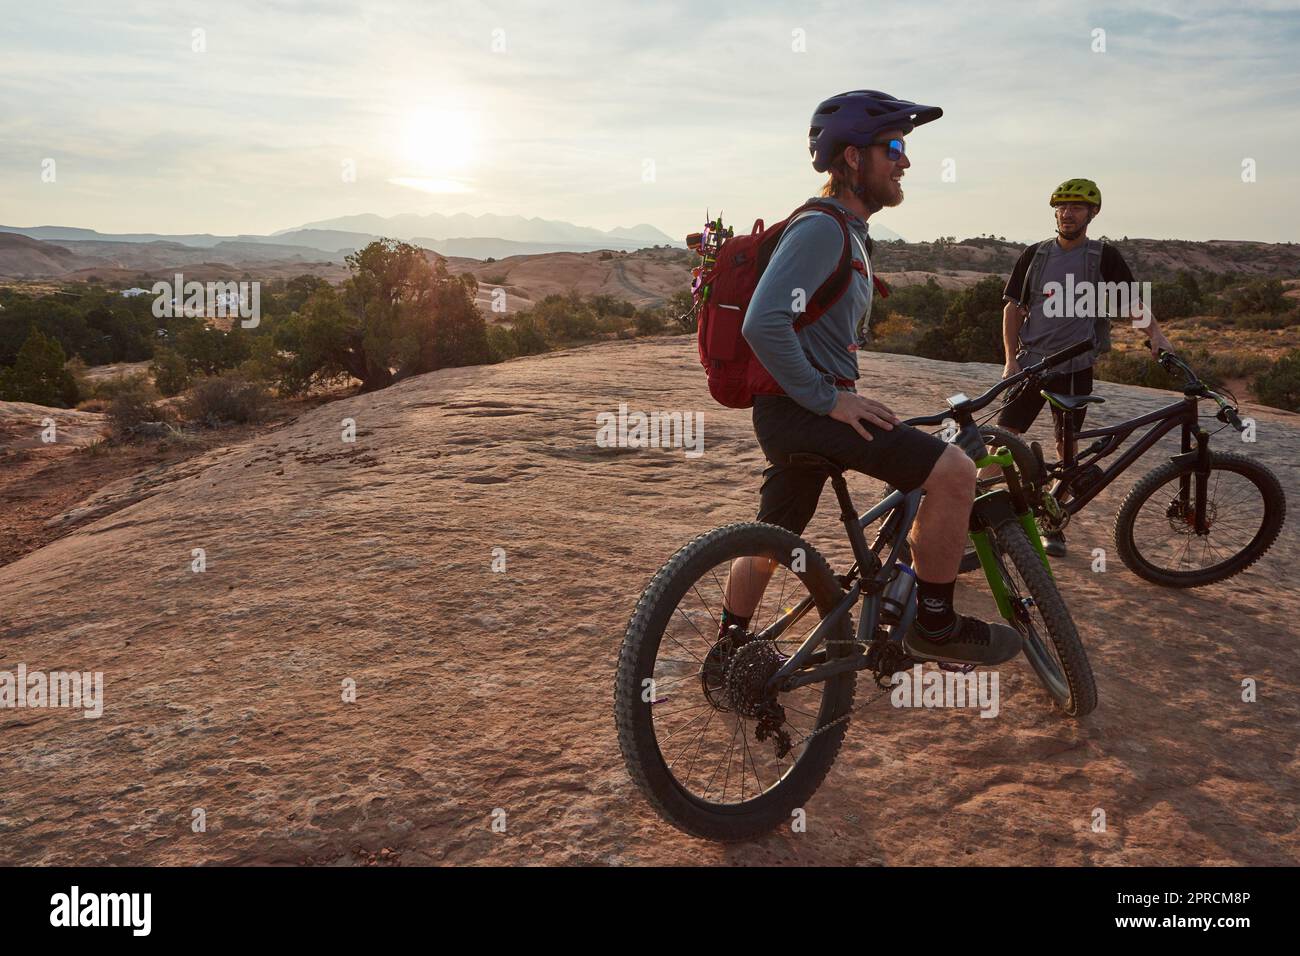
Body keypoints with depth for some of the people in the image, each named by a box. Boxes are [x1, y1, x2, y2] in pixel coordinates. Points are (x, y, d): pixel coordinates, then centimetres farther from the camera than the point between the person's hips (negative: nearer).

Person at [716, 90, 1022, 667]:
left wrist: (839, 394, 23)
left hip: (801, 408, 11)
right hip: (802, 408, -11)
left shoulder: (847, 231, 19)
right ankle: (935, 626, -4)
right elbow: (762, 324, -28)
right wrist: (828, 398, -22)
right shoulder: (821, 228, -15)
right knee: (953, 472, -17)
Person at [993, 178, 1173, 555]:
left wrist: (1155, 332, -23)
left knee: (1066, 449, 5)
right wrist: (1011, 359, -2)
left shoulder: (1104, 256, 2)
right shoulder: (1034, 255, 6)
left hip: (1074, 368, -1)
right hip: (1030, 362, 1)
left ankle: (1053, 526, 17)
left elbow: (1133, 299, -4)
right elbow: (1014, 308, 7)